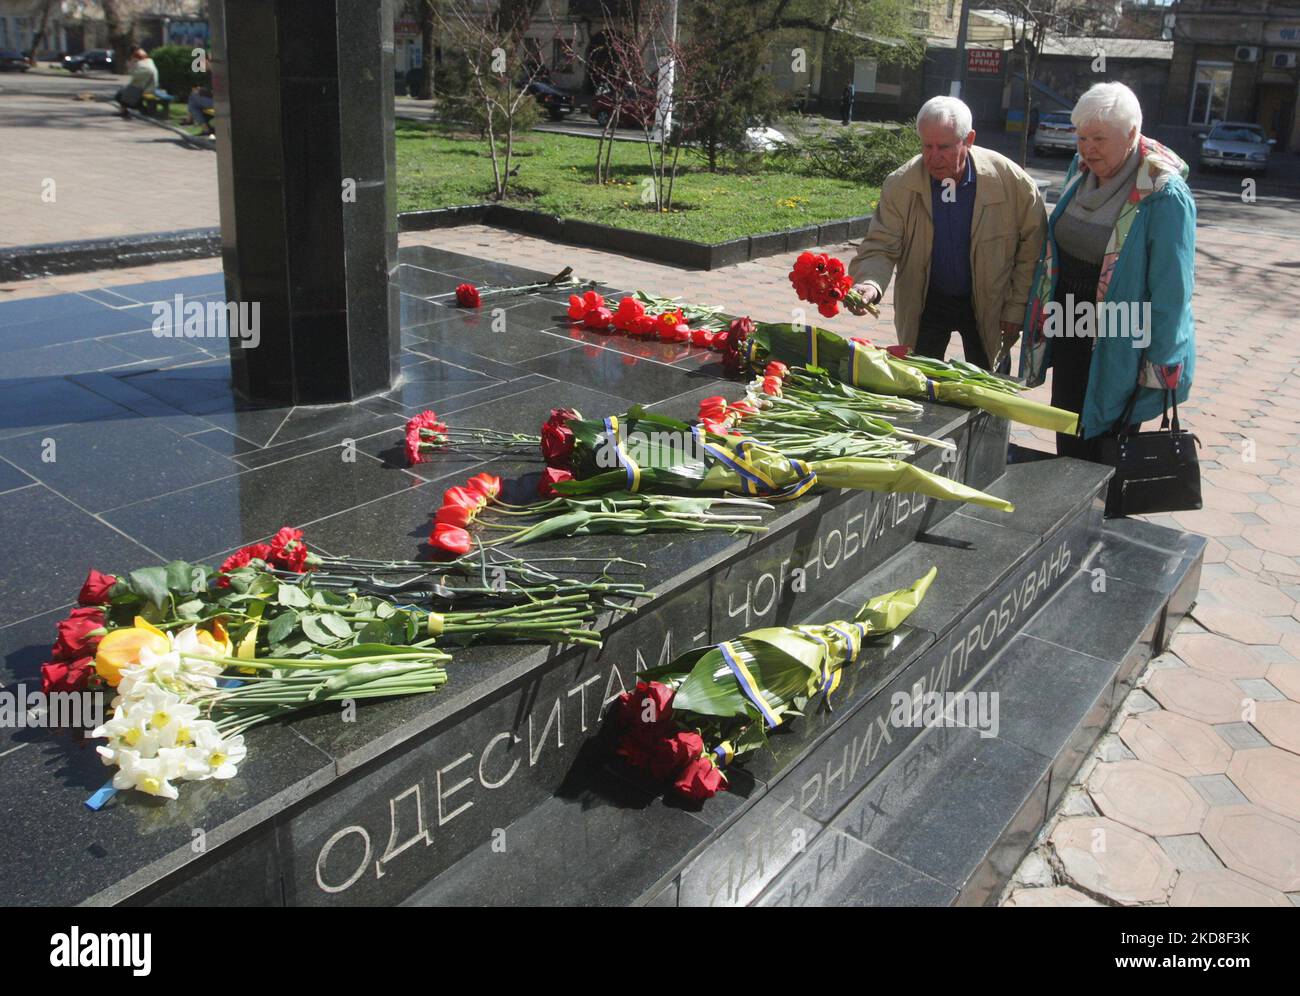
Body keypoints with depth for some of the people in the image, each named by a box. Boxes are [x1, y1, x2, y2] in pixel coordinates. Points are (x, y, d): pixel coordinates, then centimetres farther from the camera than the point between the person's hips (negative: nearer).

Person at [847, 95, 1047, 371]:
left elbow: (1032, 248, -6)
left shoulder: (1011, 181, -16)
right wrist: (870, 284, -35)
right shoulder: (900, 185, -16)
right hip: (925, 304, 0)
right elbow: (881, 246, -14)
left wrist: (1017, 309, -5)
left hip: (988, 305, 0)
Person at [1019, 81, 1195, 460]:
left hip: (1120, 347, -7)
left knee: (1104, 452, 5)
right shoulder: (1081, 170, 2)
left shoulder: (1165, 196, -20)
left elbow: (1171, 289, -19)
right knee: (1068, 440, 19)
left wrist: (1160, 364, -17)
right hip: (1070, 328, 7)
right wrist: (1041, 311, 16)